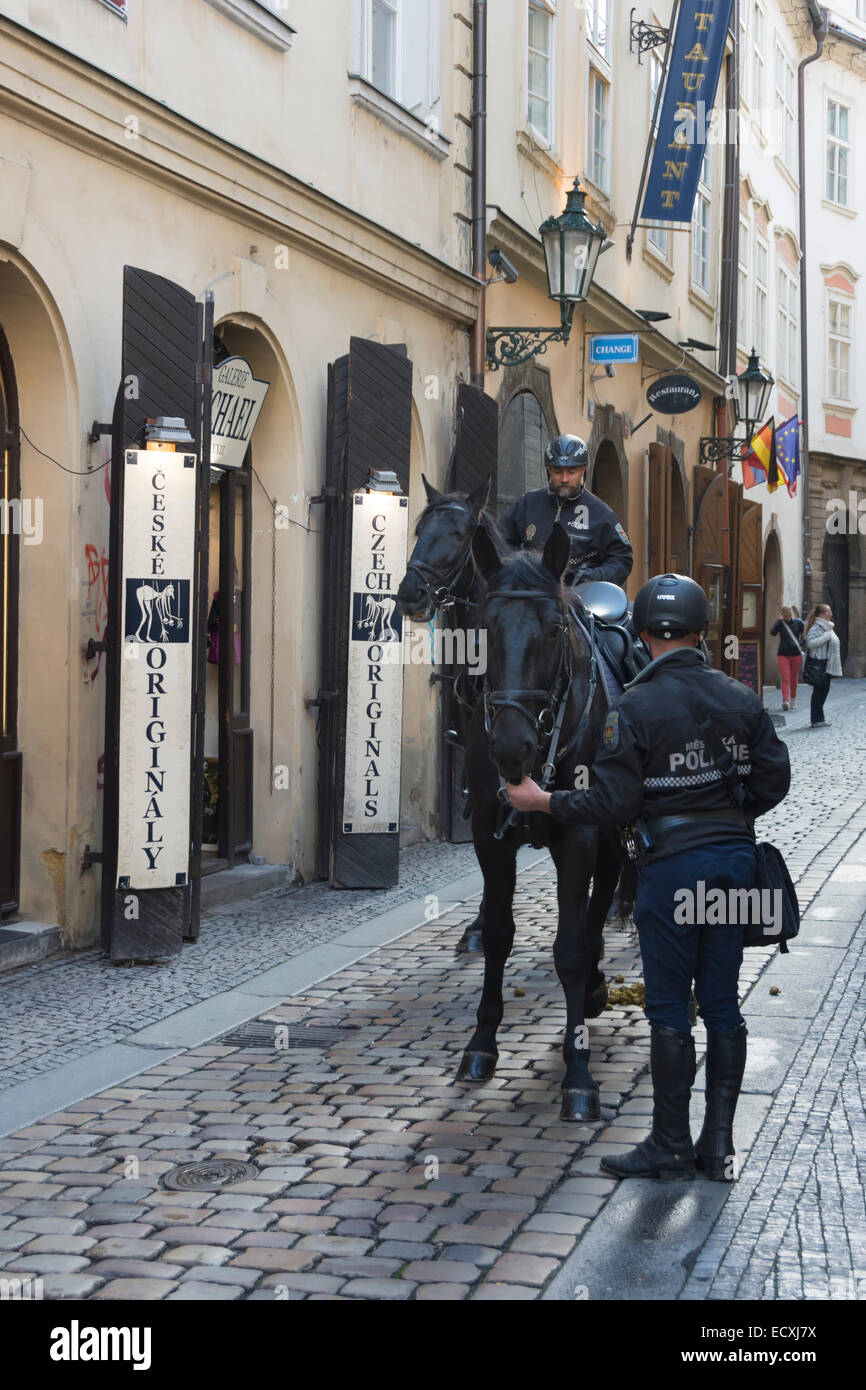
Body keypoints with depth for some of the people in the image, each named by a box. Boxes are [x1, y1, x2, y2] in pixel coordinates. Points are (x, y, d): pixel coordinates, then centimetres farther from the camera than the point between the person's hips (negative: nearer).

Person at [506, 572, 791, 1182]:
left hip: (672, 863, -5)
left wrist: (542, 800, -2)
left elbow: (615, 802, -15)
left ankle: (672, 1146, 9)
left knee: (669, 1007, 3)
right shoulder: (742, 698, 3)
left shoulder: (634, 707, -12)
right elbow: (775, 778, 5)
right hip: (736, 857, 5)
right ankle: (720, 1143, 14)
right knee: (723, 1003, 10)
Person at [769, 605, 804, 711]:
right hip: (783, 654, -1)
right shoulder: (780, 623, -1)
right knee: (785, 679, -12)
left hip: (796, 654, 1)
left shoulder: (798, 622, 0)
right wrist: (778, 620, -20)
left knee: (793, 679, 11)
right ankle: (785, 701, -21)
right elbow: (772, 633, -17)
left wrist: (801, 642, -3)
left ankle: (793, 700, 28)